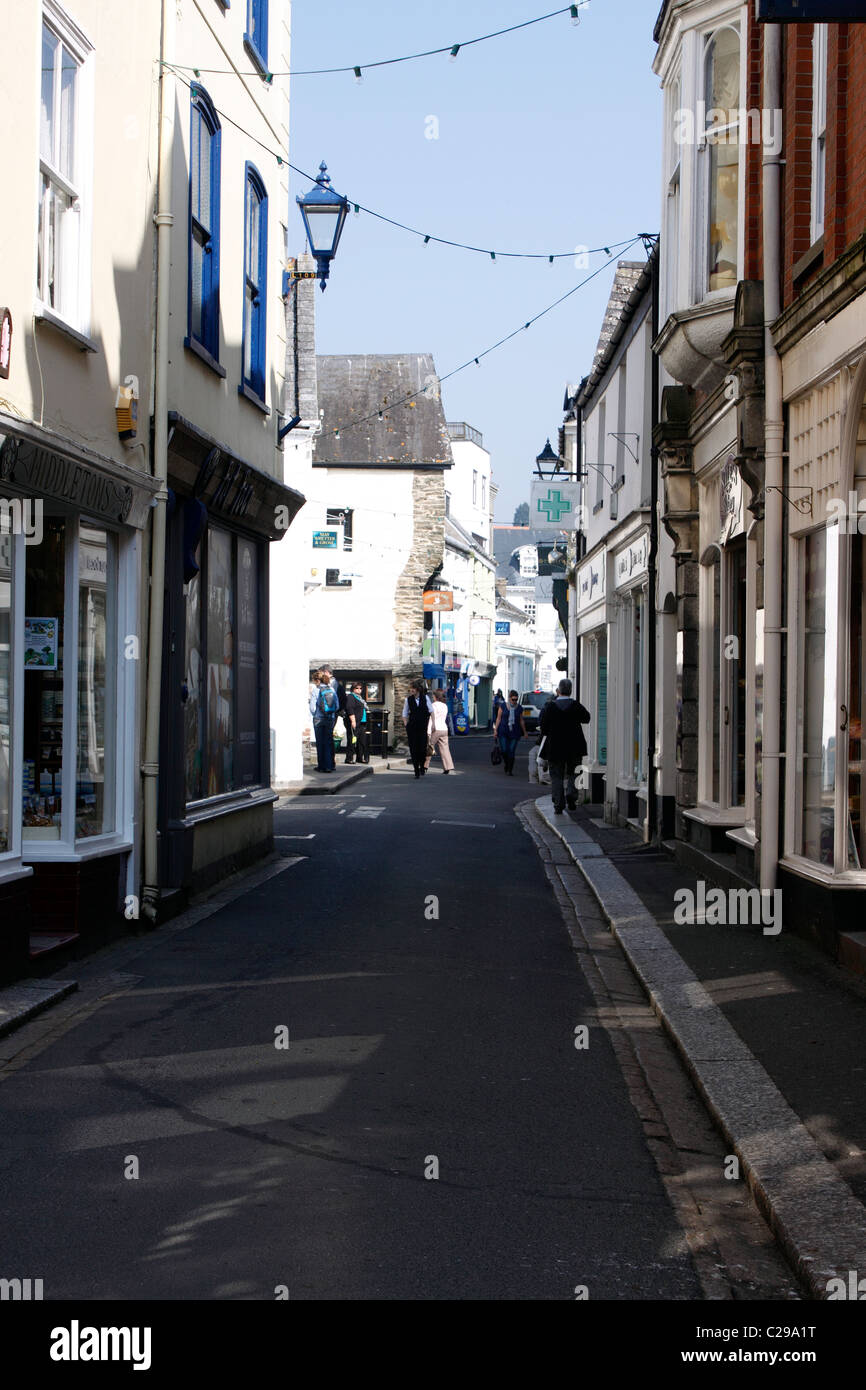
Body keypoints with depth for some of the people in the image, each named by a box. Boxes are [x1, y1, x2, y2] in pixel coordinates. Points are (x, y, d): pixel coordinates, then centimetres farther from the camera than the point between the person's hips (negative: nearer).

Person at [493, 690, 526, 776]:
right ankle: (506, 763, 24)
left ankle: (510, 770, 1)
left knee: (512, 751, -5)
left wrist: (524, 732, 15)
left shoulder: (519, 708, 6)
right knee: (504, 750, -7)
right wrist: (495, 730, -2)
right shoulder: (503, 706, 2)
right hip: (503, 732, -1)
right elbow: (498, 718, 4)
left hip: (514, 733, 1)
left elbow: (521, 721, 13)